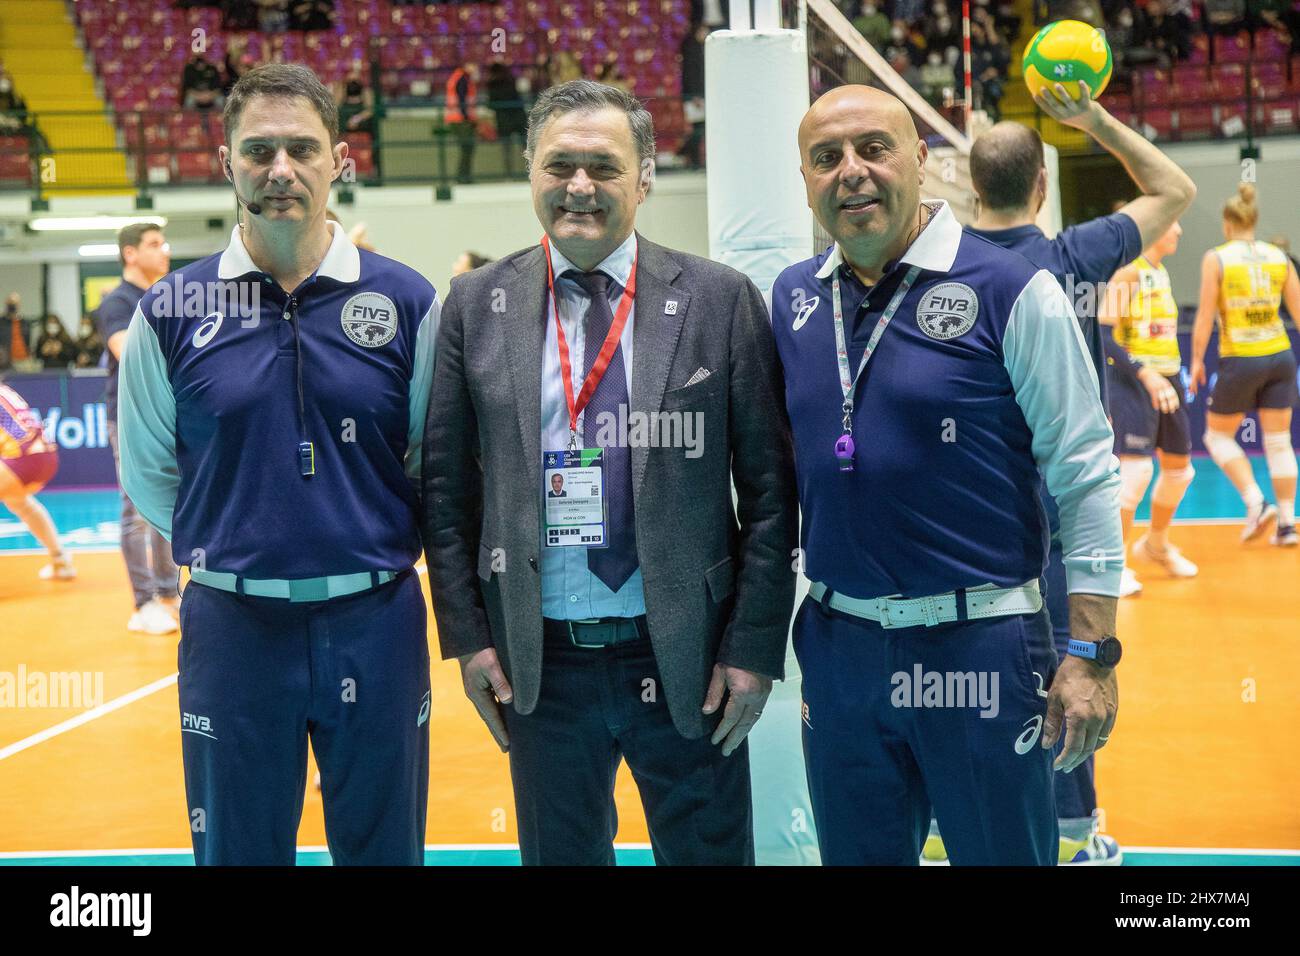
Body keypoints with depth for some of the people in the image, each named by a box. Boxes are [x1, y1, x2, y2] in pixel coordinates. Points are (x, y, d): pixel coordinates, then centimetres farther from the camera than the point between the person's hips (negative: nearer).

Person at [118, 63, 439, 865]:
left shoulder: (406, 301, -1)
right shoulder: (172, 312, -1)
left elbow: (438, 463, 7)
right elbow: (149, 474, 8)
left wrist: (377, 546, 6)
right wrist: (236, 549, 8)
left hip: (376, 622, 0)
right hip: (232, 628, 0)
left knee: (385, 848, 13)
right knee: (237, 850, 12)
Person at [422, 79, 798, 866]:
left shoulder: (721, 301, -2)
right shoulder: (477, 305, 4)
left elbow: (769, 491, -2)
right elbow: (446, 483, 6)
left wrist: (754, 649, -6)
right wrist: (467, 637, 0)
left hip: (689, 660, -1)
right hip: (537, 663, 2)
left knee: (710, 851, 8)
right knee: (559, 854, 13)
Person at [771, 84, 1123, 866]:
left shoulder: (1010, 291, -9)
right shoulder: (794, 297, 6)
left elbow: (1086, 477, -8)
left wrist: (1092, 652, -11)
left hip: (980, 647, -4)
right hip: (837, 647, 5)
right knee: (857, 852, 17)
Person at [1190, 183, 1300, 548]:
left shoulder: (1216, 258, -7)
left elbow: (1205, 316, -10)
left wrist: (1197, 360, -1)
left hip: (1239, 360, -4)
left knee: (1218, 436, 13)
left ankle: (1256, 503, -4)